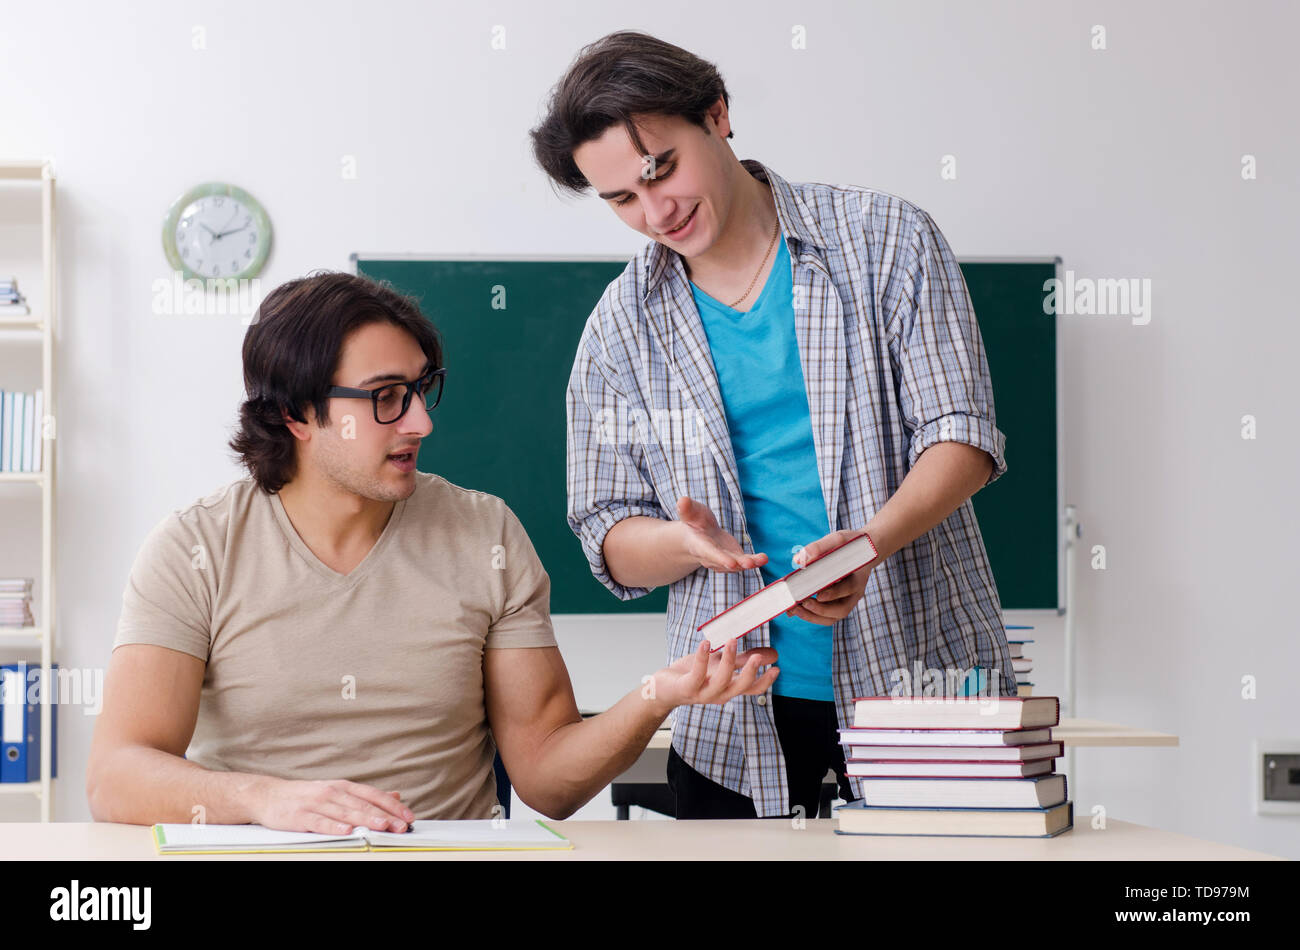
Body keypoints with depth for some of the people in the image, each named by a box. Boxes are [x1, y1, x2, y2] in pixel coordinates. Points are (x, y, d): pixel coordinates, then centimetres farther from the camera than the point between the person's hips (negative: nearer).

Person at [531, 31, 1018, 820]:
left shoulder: (887, 239, -1)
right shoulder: (623, 325, 5)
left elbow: (961, 432, -7)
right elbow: (609, 538, 6)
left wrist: (870, 544, -25)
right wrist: (685, 542, -17)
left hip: (921, 674, -1)